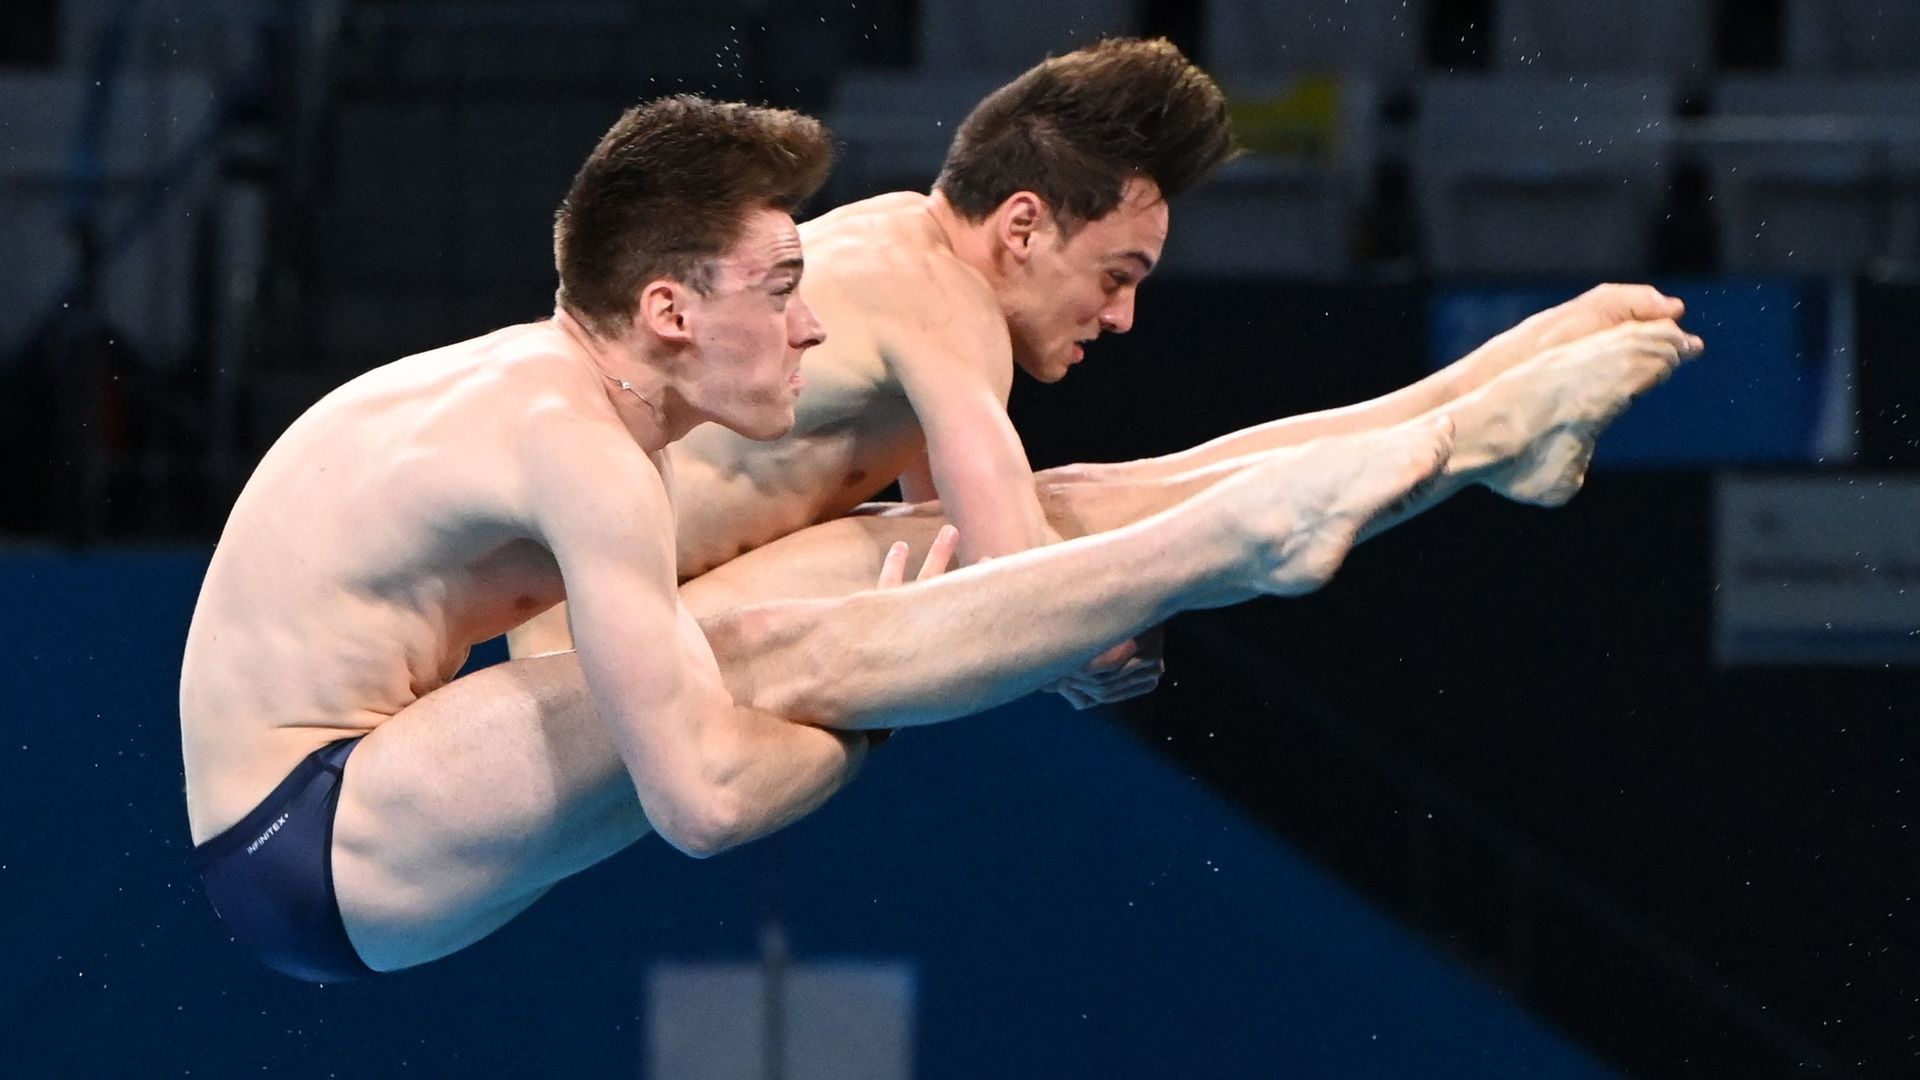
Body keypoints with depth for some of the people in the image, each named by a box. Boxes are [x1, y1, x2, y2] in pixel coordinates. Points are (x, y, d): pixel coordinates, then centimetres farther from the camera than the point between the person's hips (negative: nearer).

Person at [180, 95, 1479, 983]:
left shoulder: (545, 382, 9)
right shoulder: (580, 449, -22)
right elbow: (703, 798, -28)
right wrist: (854, 725, -9)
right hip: (309, 850, -10)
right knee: (787, 659, -22)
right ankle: (1235, 539, -20)